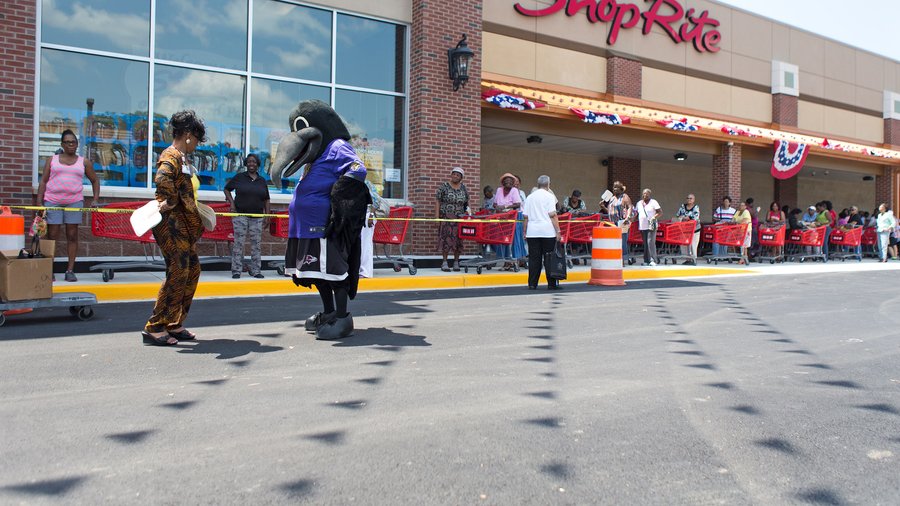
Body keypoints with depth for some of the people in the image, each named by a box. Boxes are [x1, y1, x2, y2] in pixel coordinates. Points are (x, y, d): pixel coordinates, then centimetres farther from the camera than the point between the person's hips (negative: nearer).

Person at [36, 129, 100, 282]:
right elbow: (43, 181, 6)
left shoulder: (84, 162, 9)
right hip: (52, 202, 0)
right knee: (52, 236, 0)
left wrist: (95, 199, 2)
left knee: (72, 236, 1)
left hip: (74, 202, 0)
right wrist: (39, 202, -3)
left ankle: (70, 270, 6)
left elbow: (95, 180, 15)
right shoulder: (52, 160, 9)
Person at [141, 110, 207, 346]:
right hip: (172, 224, -10)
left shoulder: (182, 158, 20)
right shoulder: (171, 156, -11)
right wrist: (171, 201, -22)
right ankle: (154, 328, -2)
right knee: (178, 274, -10)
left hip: (184, 226, 10)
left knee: (192, 271, 12)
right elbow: (162, 178, -33)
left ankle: (174, 325, 19)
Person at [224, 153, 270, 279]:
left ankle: (255, 270, 11)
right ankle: (236, 271, 2)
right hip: (240, 214, -3)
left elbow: (266, 199, 16)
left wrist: (267, 215, 8)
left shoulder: (262, 181, 12)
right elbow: (227, 189, 13)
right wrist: (231, 203, -1)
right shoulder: (239, 177, 4)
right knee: (238, 243, -4)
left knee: (256, 244, 4)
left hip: (257, 216, 3)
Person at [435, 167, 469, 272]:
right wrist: (437, 216, -7)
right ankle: (444, 263, 2)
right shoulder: (444, 186, 1)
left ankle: (456, 262, 13)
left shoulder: (464, 188, 10)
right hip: (445, 217, -3)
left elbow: (467, 203, 17)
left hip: (459, 218, 3)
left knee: (458, 239, 3)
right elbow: (438, 202, -1)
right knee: (446, 239, -5)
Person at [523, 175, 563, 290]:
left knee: (534, 258, 6)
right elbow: (553, 215, -9)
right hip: (547, 231, -4)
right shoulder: (549, 196, -2)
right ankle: (552, 284, 3)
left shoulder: (529, 197, 12)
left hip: (532, 232, 4)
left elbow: (525, 217, 11)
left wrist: (525, 232, 15)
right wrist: (558, 231, -8)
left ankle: (532, 284, 5)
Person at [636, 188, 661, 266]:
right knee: (645, 244, 7)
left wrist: (654, 217, -18)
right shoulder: (639, 203, 16)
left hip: (651, 226, -5)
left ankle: (653, 260, -14)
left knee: (651, 242, -14)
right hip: (642, 227, 5)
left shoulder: (653, 202, 0)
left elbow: (660, 212, -3)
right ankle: (646, 261, 12)